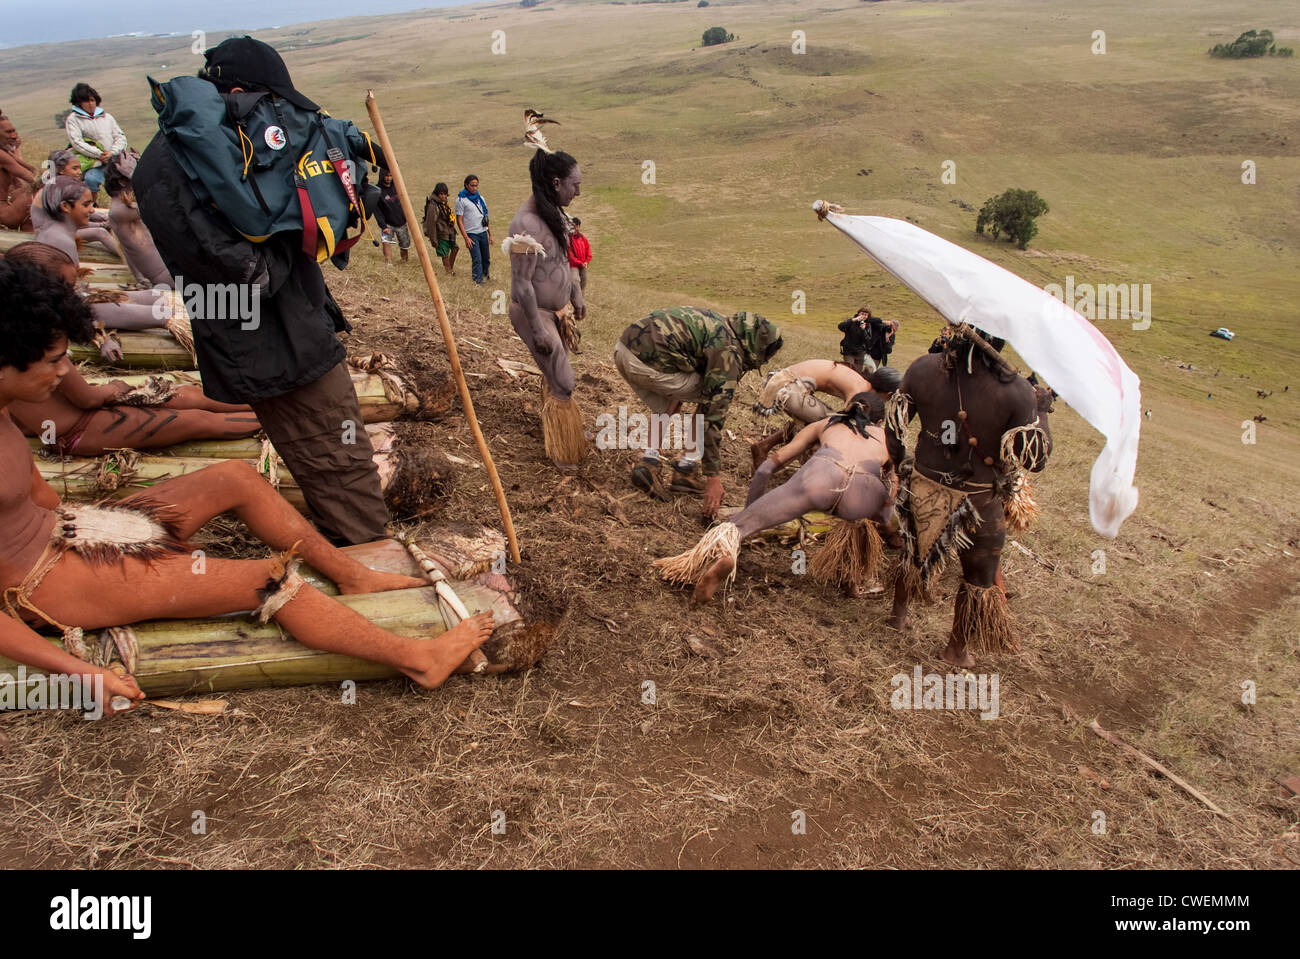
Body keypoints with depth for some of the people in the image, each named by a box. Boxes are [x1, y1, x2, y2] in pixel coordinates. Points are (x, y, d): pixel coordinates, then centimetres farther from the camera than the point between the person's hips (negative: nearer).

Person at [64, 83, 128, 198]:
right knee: (91, 179, -36)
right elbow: (77, 142, -3)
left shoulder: (107, 117, 22)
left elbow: (121, 137, 14)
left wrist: (112, 152, -6)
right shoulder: (72, 119, 10)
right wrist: (99, 154, -15)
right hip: (94, 164, -4)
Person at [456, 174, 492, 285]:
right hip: (471, 234, -5)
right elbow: (459, 220, -7)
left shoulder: (480, 198, 12)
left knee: (486, 258, 10)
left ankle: (485, 274, 30)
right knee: (477, 260, -11)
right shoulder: (461, 200, -5)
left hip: (483, 232, 5)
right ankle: (478, 282, -8)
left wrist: (490, 234, 14)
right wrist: (466, 238, -13)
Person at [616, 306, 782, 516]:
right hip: (648, 363, -8)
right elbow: (715, 415, -8)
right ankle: (687, 469, 9)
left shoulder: (720, 323, 21)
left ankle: (648, 462, 11)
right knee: (712, 400, 10)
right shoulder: (728, 352, -6)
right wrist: (713, 477, -6)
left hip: (623, 348, 9)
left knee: (667, 407, 30)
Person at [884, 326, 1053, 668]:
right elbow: (1035, 460, -15)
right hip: (979, 500, -3)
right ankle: (957, 649, 37)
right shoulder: (1016, 391, -24)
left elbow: (894, 424, -1)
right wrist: (1040, 410, 0)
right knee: (979, 576, 20)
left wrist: (899, 463, 17)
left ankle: (898, 613, 52)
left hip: (924, 486, 4)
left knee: (917, 550, 30)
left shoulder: (923, 369, -14)